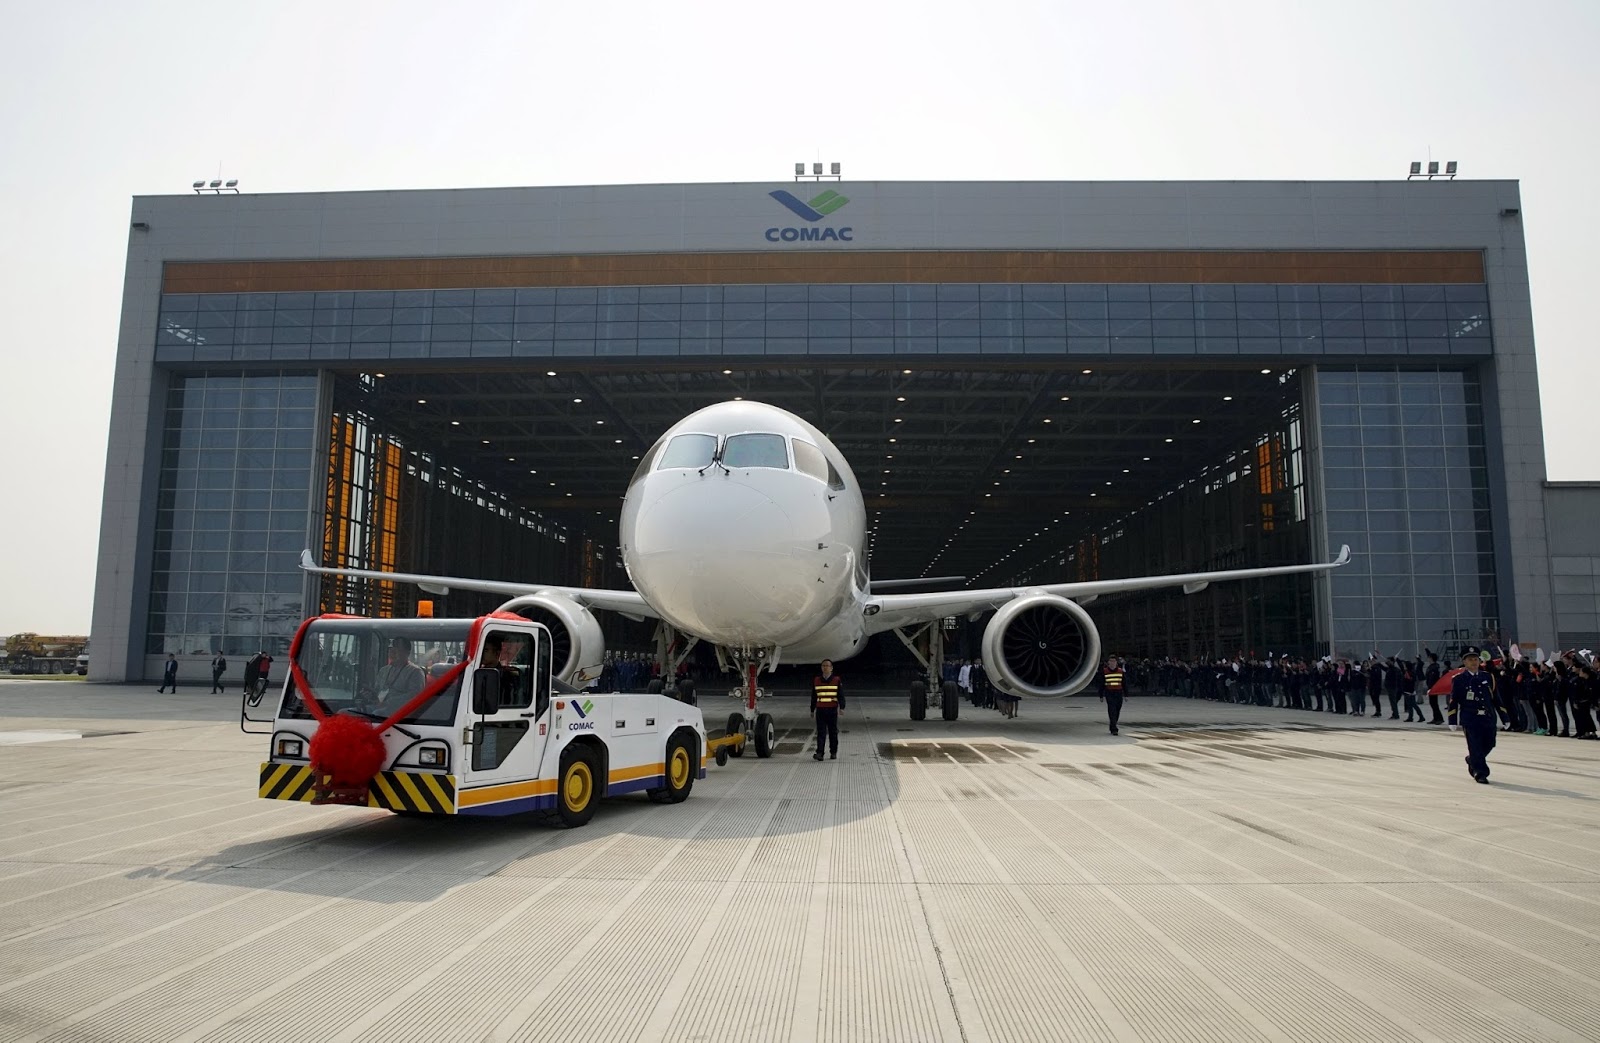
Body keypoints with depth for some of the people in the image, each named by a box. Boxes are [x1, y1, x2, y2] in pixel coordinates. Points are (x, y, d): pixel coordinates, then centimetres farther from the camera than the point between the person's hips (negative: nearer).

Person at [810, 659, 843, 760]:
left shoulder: (837, 680, 2)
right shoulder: (816, 680, 10)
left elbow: (841, 695, -2)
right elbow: (813, 696, 16)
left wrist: (842, 707, -15)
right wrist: (812, 710, 16)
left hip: (832, 710, -1)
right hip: (820, 710, 1)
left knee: (833, 732, 5)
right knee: (821, 732, -6)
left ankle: (833, 752, 15)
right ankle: (819, 753, -12)